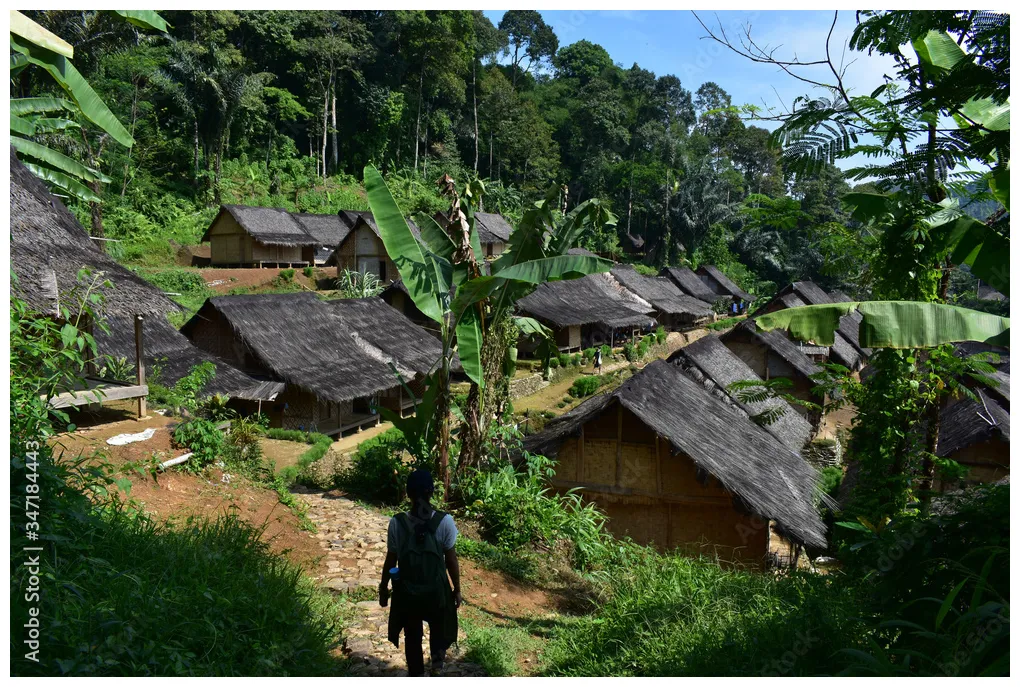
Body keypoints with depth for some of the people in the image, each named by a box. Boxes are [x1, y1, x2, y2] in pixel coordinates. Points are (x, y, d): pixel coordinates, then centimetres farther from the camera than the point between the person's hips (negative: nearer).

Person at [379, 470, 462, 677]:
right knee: (438, 626, 30)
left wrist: (383, 587, 10)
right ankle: (438, 658, 13)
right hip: (436, 589, -1)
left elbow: (391, 560, -5)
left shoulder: (397, 522, -14)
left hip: (407, 590, 1)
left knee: (412, 636, 22)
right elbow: (451, 559, -9)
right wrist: (457, 589, 5)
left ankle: (416, 676, 33)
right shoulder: (445, 521, -17)